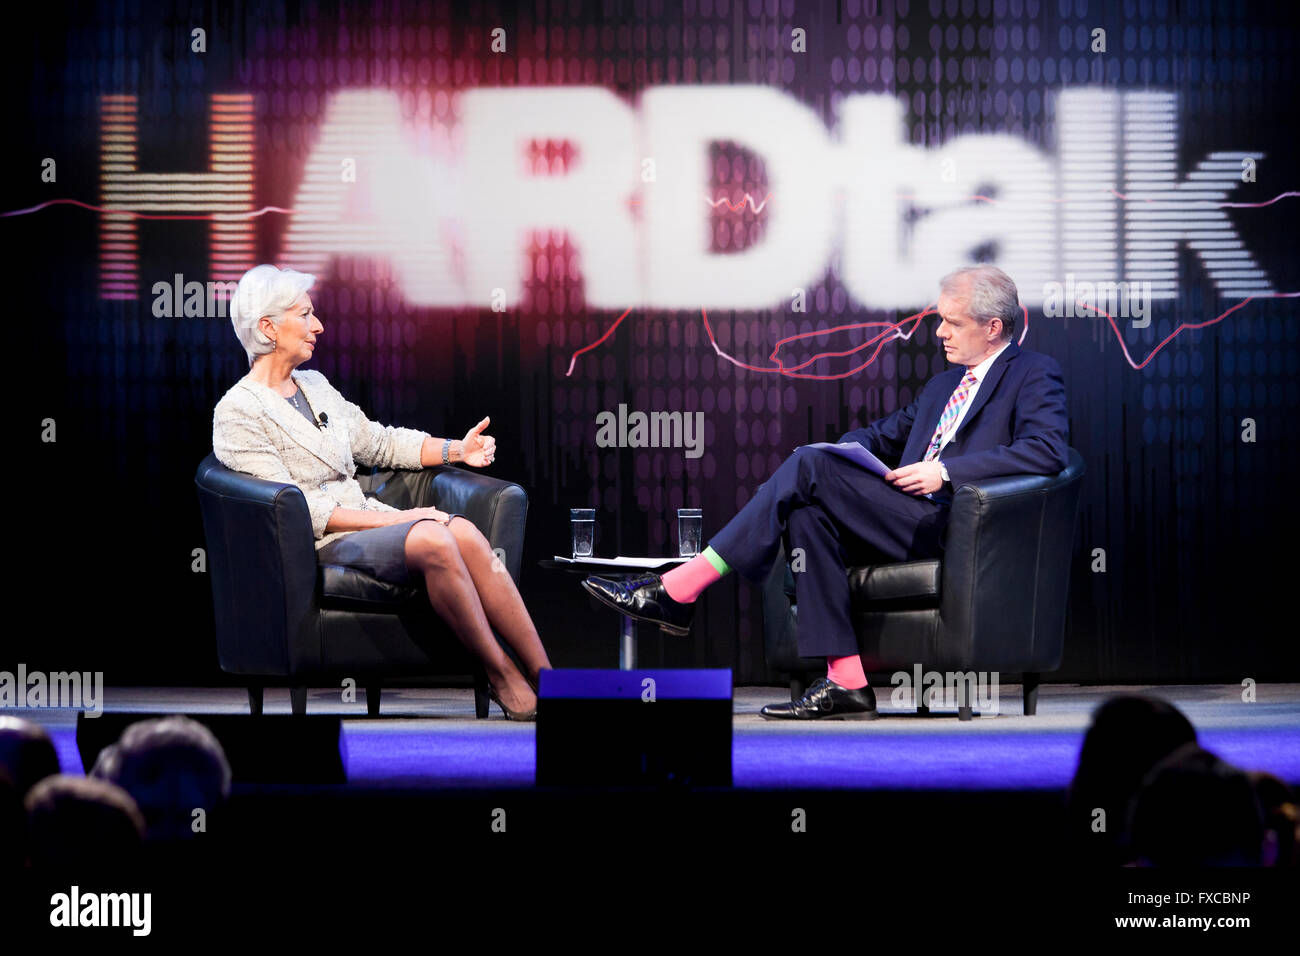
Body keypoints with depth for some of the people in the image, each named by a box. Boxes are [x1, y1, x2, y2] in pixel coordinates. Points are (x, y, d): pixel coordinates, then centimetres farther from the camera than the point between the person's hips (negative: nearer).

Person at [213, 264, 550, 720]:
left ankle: (544, 678, -27)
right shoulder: (237, 414, -8)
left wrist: (456, 450, 14)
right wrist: (395, 519, -18)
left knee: (464, 533, -24)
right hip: (319, 546, -7)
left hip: (364, 519, 7)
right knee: (432, 539, -33)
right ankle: (503, 678, -24)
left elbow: (377, 442, 28)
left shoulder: (314, 386, 18)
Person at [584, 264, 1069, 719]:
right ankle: (846, 682, -24)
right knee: (807, 515, -21)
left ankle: (678, 590, -22)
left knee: (809, 467, -20)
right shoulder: (944, 384, 30)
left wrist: (946, 470, -19)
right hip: (908, 520, 8)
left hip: (950, 527, -8)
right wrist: (834, 453, 6)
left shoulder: (1034, 375, 4)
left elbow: (1048, 450, -14)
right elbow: (882, 435, 31)